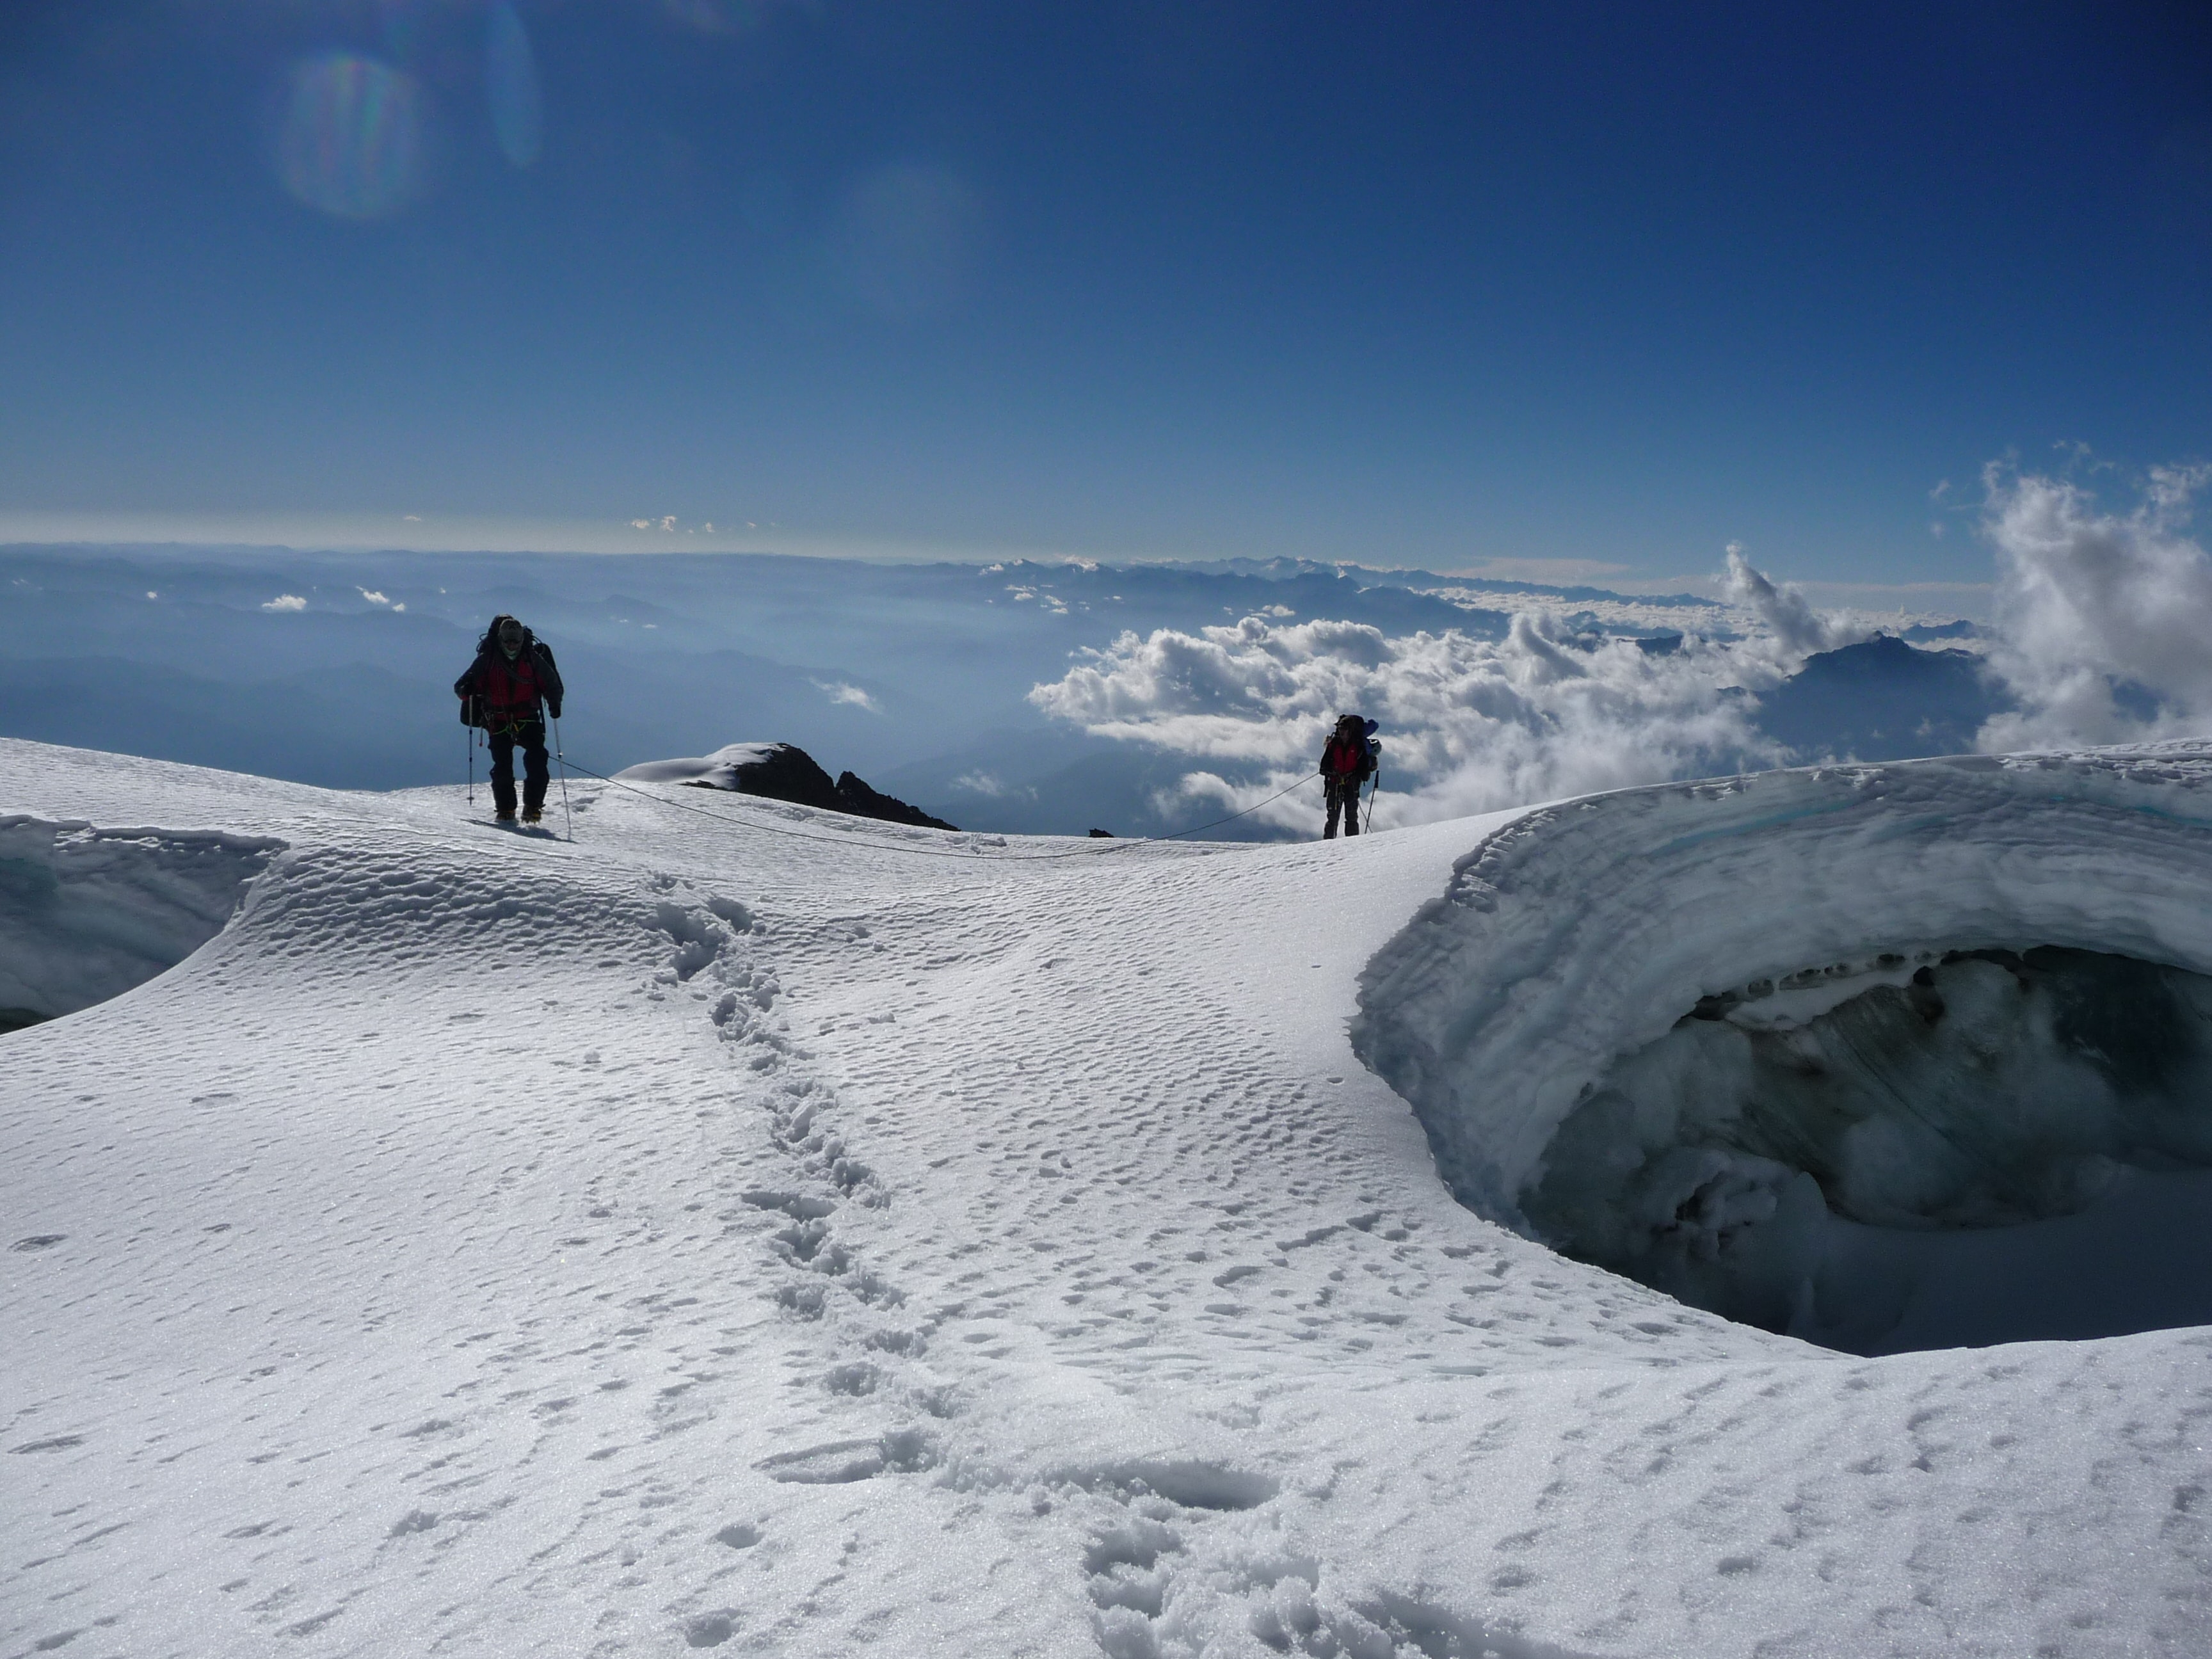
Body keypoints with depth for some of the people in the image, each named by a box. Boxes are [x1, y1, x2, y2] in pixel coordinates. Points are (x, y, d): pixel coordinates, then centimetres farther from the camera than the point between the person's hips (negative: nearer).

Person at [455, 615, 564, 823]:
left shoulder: (533, 659, 0)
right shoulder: (487, 660, -1)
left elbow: (552, 684, 9)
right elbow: (461, 686, -1)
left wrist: (554, 703, -10)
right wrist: (467, 690, -26)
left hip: (528, 719, 0)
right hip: (499, 721, 0)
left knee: (537, 763, -15)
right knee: (502, 766, -7)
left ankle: (533, 807, -4)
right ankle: (505, 810, 5)